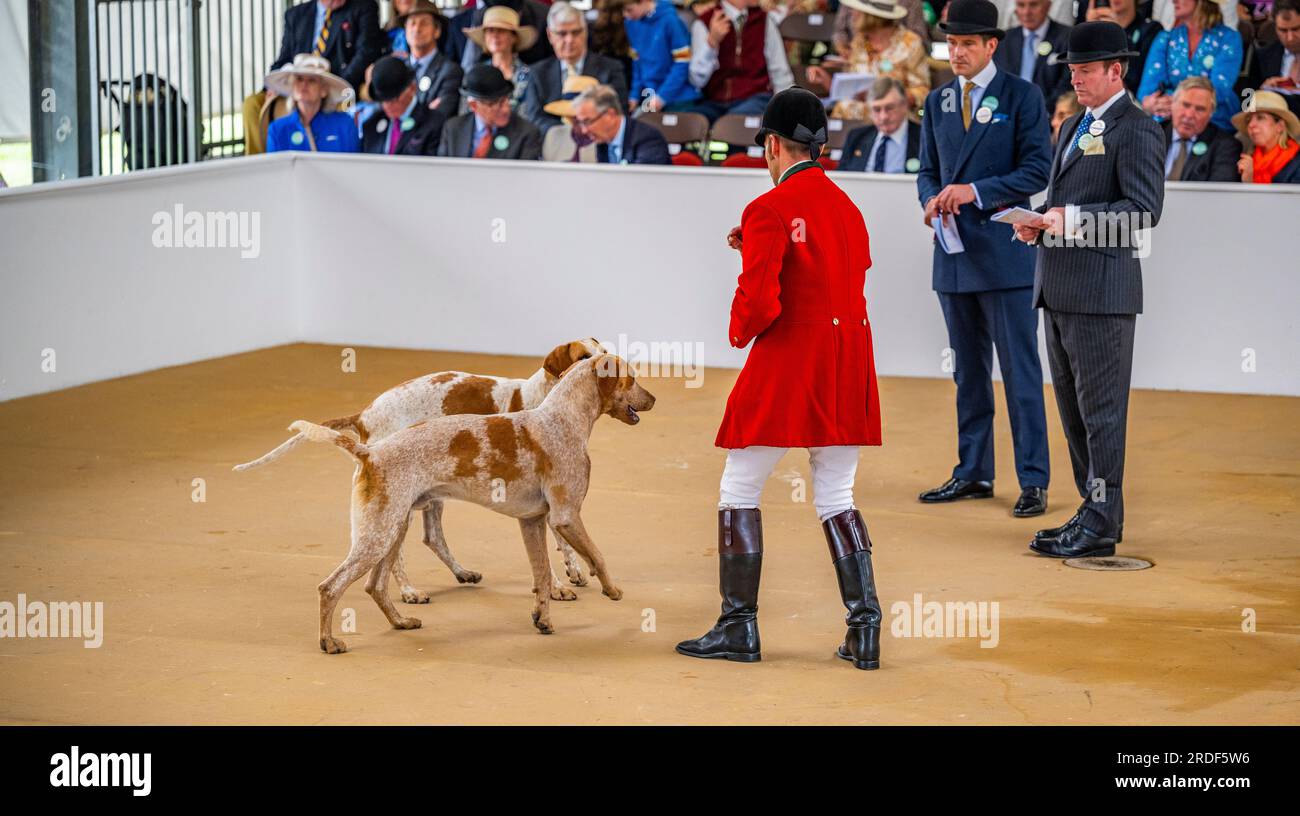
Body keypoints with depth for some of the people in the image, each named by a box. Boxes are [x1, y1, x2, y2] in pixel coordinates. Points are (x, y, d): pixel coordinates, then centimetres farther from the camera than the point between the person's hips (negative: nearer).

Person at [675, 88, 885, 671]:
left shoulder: (769, 210, -11)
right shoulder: (847, 207, 11)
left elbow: (759, 298, -19)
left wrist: (739, 332, 2)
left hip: (786, 365, -7)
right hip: (847, 366, 7)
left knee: (739, 491, 5)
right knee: (836, 498, 12)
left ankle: (739, 627, 7)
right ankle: (864, 626, 4)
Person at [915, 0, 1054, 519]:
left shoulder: (1022, 96, -3)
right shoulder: (937, 102, 13)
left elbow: (1038, 170, -9)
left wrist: (975, 192, -18)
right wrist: (932, 199, -7)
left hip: (1005, 254, -5)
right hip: (955, 255, 6)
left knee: (1020, 370, -5)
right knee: (968, 371, 12)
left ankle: (1033, 480, -1)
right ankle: (973, 473, 19)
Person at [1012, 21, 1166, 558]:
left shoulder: (1137, 131, -8)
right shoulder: (1074, 127, 20)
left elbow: (1144, 209, -17)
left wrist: (1072, 219, -23)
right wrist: (1039, 223, 6)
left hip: (1101, 291, -9)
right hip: (1058, 290, 9)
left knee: (1101, 409, -5)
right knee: (1073, 409, 13)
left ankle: (1102, 525, -2)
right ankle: (1093, 510, 21)